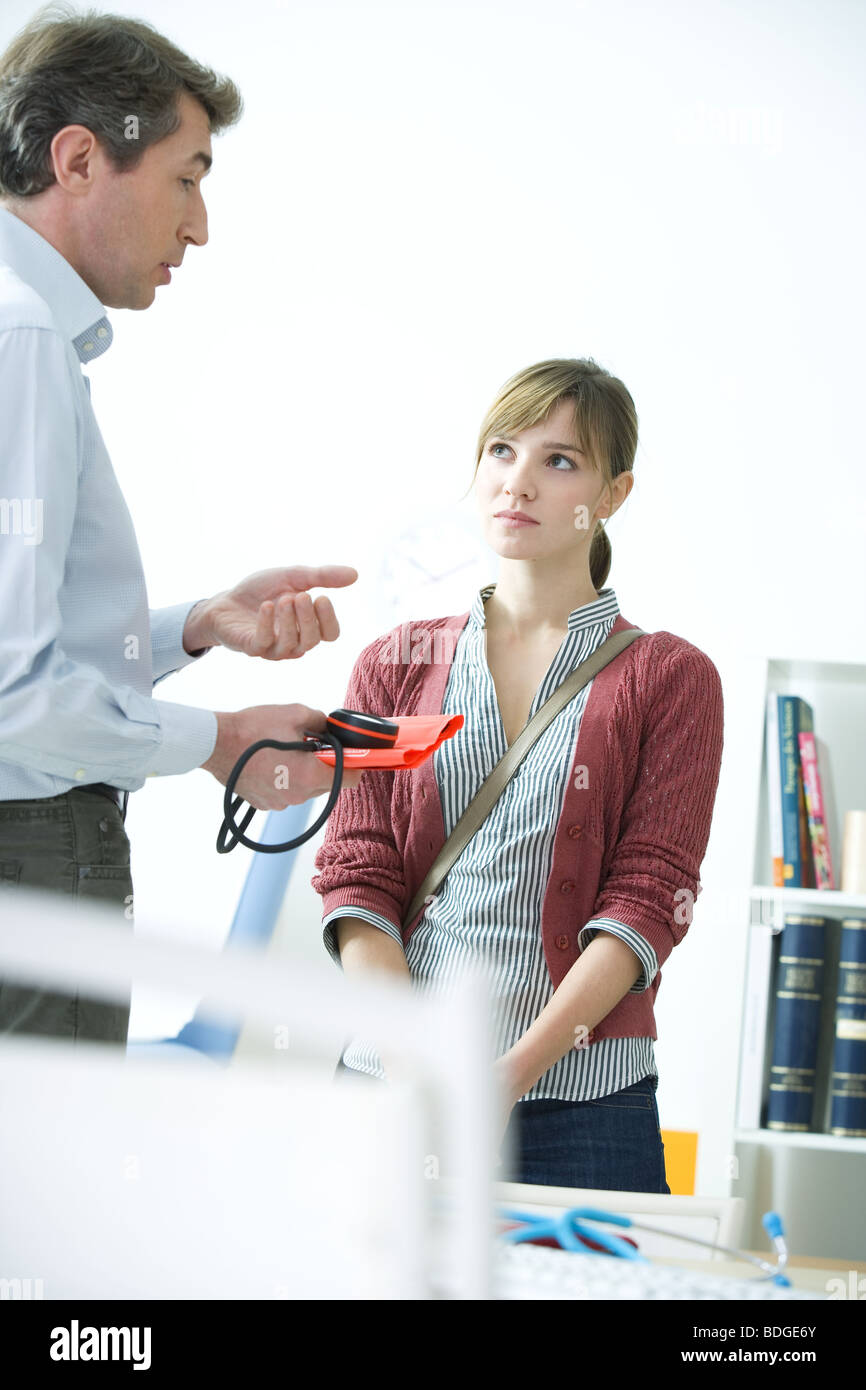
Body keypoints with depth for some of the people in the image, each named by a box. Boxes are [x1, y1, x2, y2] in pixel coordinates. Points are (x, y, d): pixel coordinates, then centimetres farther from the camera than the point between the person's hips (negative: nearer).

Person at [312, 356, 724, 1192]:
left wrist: (512, 1073, -15)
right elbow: (356, 879, 4)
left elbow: (647, 900, -4)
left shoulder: (669, 679, 4)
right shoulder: (395, 666, 12)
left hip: (578, 1104, -2)